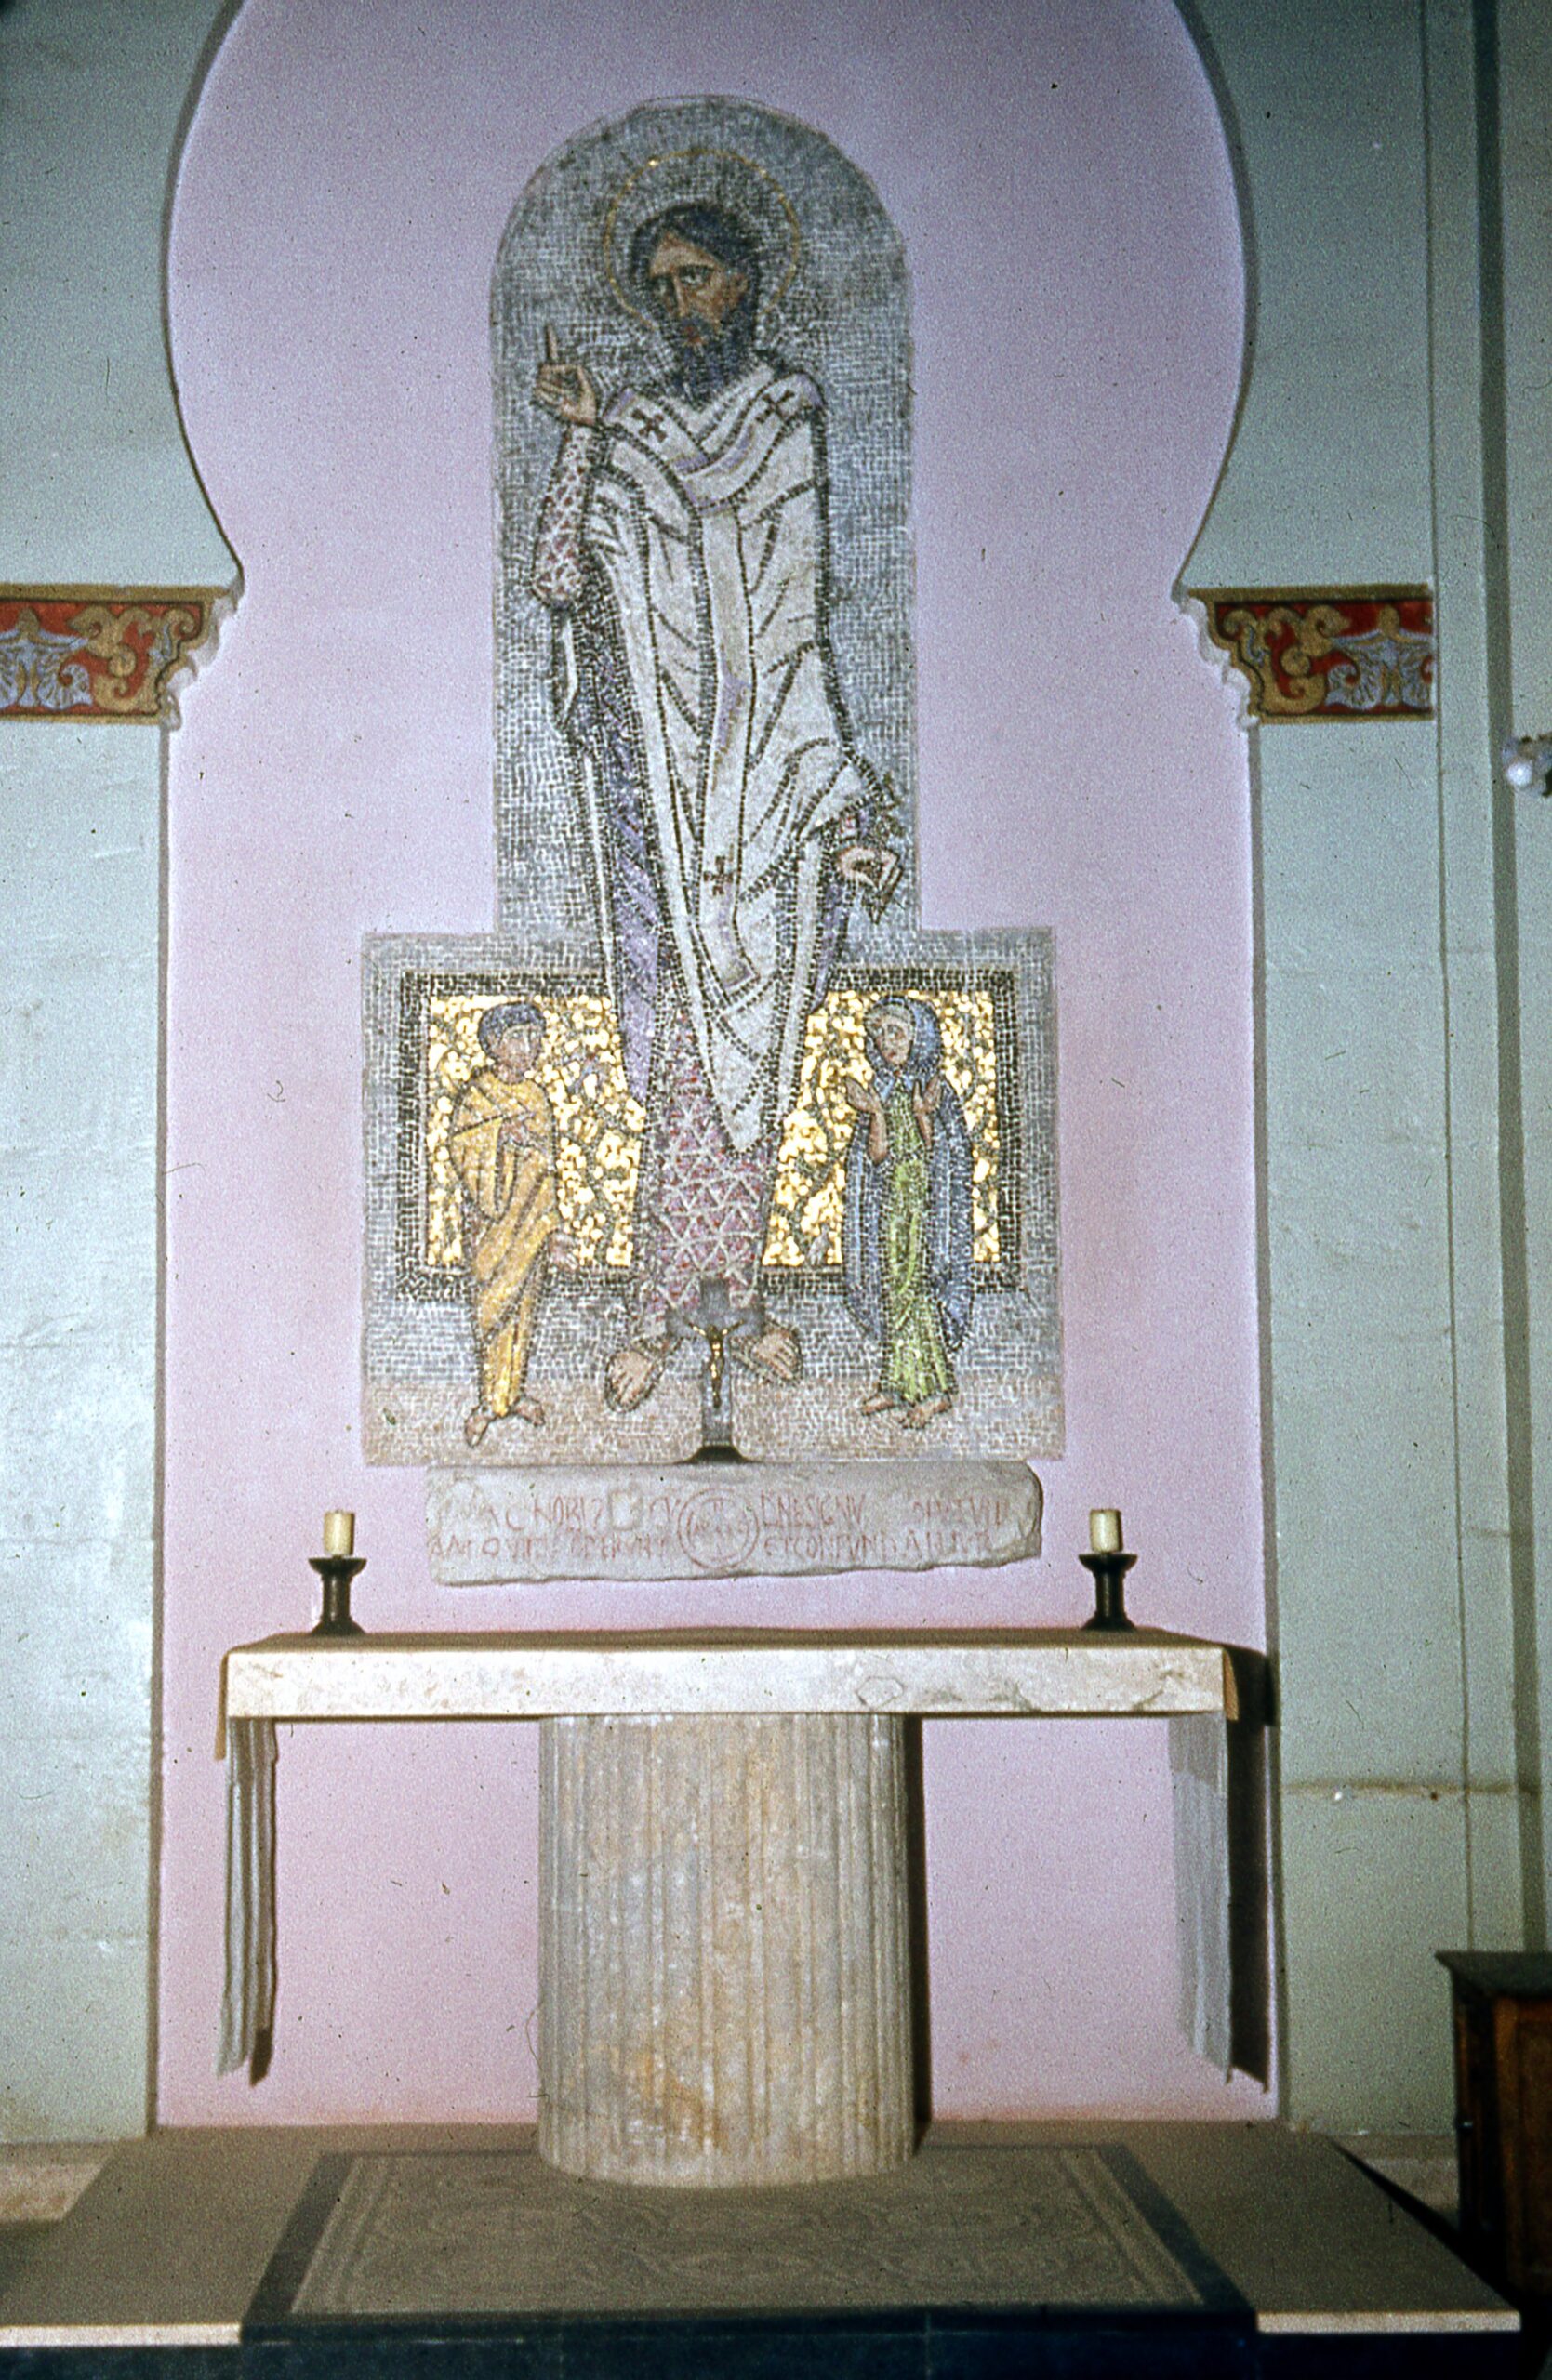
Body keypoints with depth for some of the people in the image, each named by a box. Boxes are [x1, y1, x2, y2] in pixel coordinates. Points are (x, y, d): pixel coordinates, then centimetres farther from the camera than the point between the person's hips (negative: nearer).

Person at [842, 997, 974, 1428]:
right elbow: (877, 1153, 2)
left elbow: (939, 1156, -10)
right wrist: (875, 1112, -12)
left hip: (925, 1199, -6)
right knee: (892, 1289, 5)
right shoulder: (881, 1089, 11)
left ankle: (934, 1387, -4)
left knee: (914, 1289, -10)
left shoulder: (936, 1088, -4)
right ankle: (898, 1384, 12)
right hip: (890, 1199, 6)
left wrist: (924, 1117, -26)